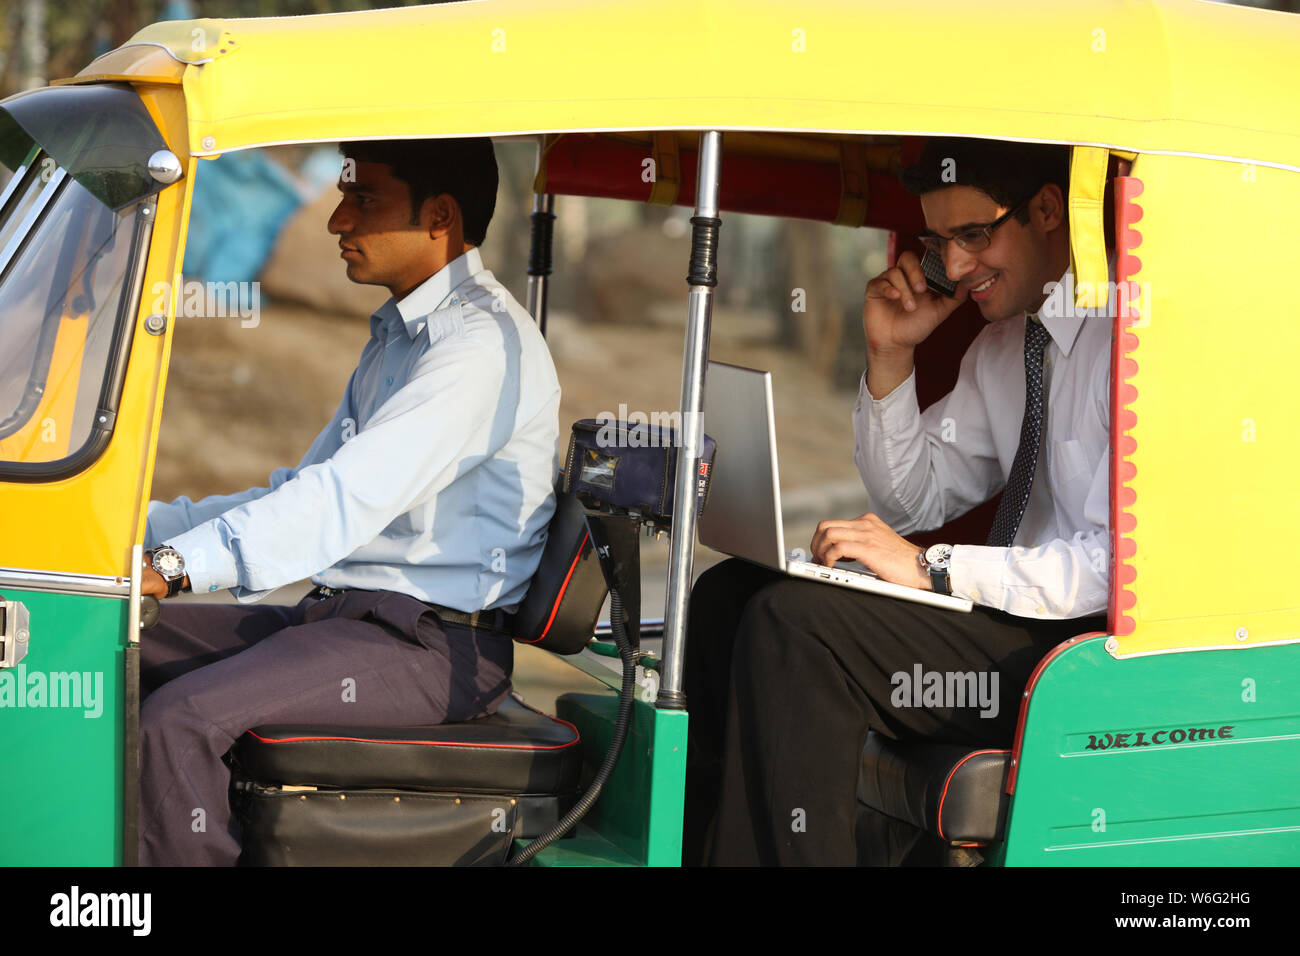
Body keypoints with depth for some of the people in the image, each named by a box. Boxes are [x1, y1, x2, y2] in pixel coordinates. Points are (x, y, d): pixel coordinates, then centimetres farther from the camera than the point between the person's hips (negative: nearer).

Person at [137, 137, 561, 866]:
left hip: (432, 644, -10)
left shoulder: (485, 343, -15)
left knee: (179, 718, -26)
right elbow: (308, 490, 22)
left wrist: (177, 565, -33)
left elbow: (352, 497, -26)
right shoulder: (398, 335, 20)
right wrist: (150, 526, 10)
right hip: (339, 613, 10)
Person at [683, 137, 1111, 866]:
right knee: (731, 593, 0)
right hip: (1013, 618, 9)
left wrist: (934, 568, -22)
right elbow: (914, 501, 20)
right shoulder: (1003, 344, 16)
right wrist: (892, 357, 6)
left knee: (796, 622, -24)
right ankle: (713, 847, -1)